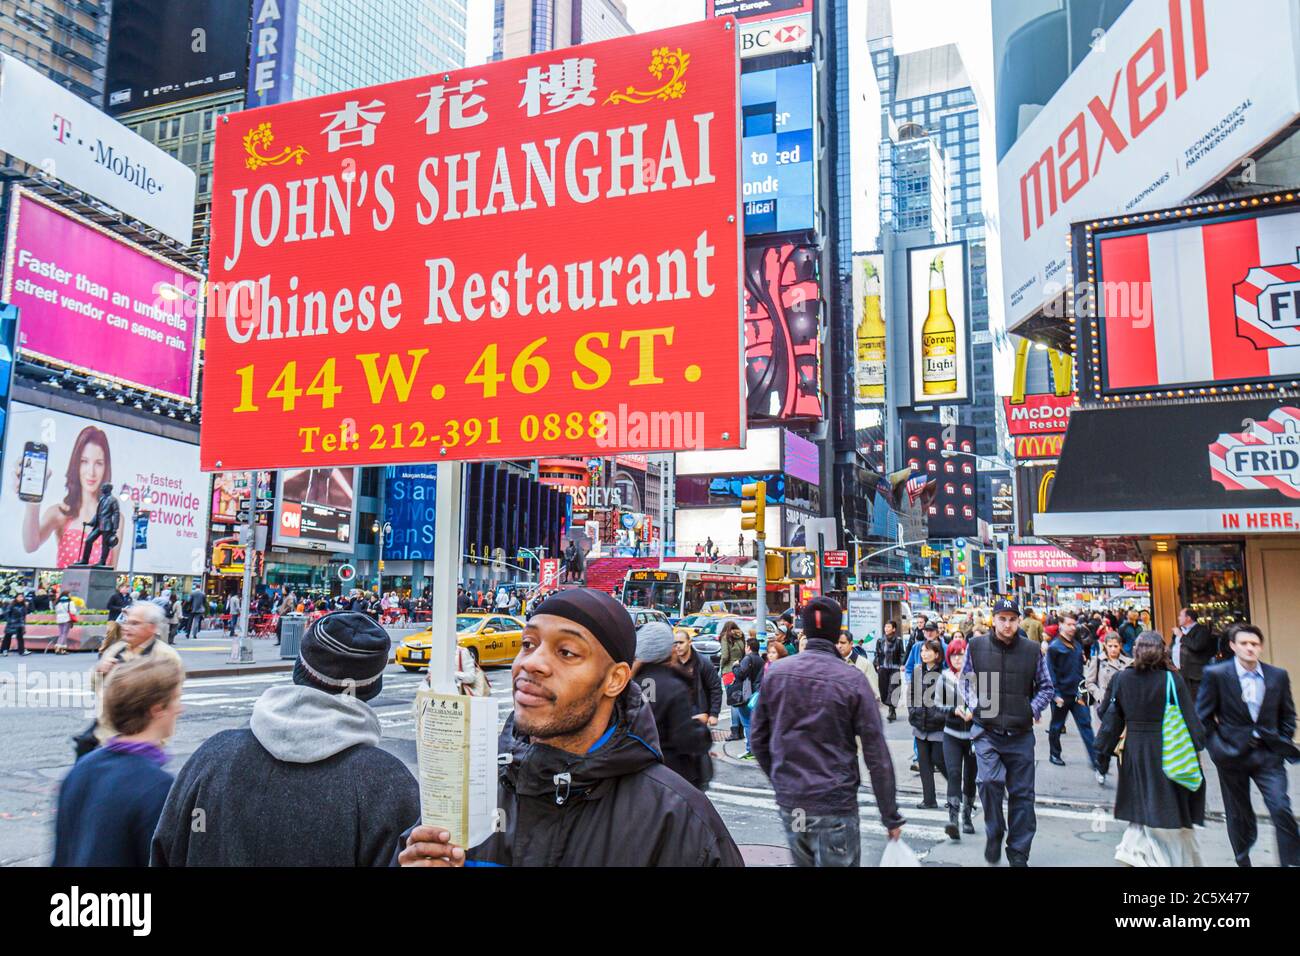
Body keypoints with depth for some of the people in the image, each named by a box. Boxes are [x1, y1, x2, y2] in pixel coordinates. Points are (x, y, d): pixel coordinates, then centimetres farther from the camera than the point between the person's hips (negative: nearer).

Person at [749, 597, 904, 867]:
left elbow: (758, 737, 5)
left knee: (802, 863, 21)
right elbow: (877, 755, -10)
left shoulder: (775, 672, -2)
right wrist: (891, 817, -2)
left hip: (789, 803, 4)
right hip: (834, 805, -4)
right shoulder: (853, 680, -12)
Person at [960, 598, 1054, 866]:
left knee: (1022, 794, 8)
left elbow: (1047, 687, 11)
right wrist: (974, 704, -1)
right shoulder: (976, 646, -3)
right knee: (989, 780, -21)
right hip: (986, 731, -1)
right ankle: (994, 833, 6)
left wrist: (1034, 708, -4)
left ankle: (1018, 854, 24)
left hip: (1020, 734, 2)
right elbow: (965, 679, 12)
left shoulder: (1032, 650, -2)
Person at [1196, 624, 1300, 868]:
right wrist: (1217, 748, -8)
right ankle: (1243, 861, 28)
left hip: (1268, 755, 2)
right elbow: (1203, 717, -3)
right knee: (1238, 816, 10)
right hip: (1232, 754, -1)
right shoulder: (1215, 674, -7)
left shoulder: (1278, 676, 2)